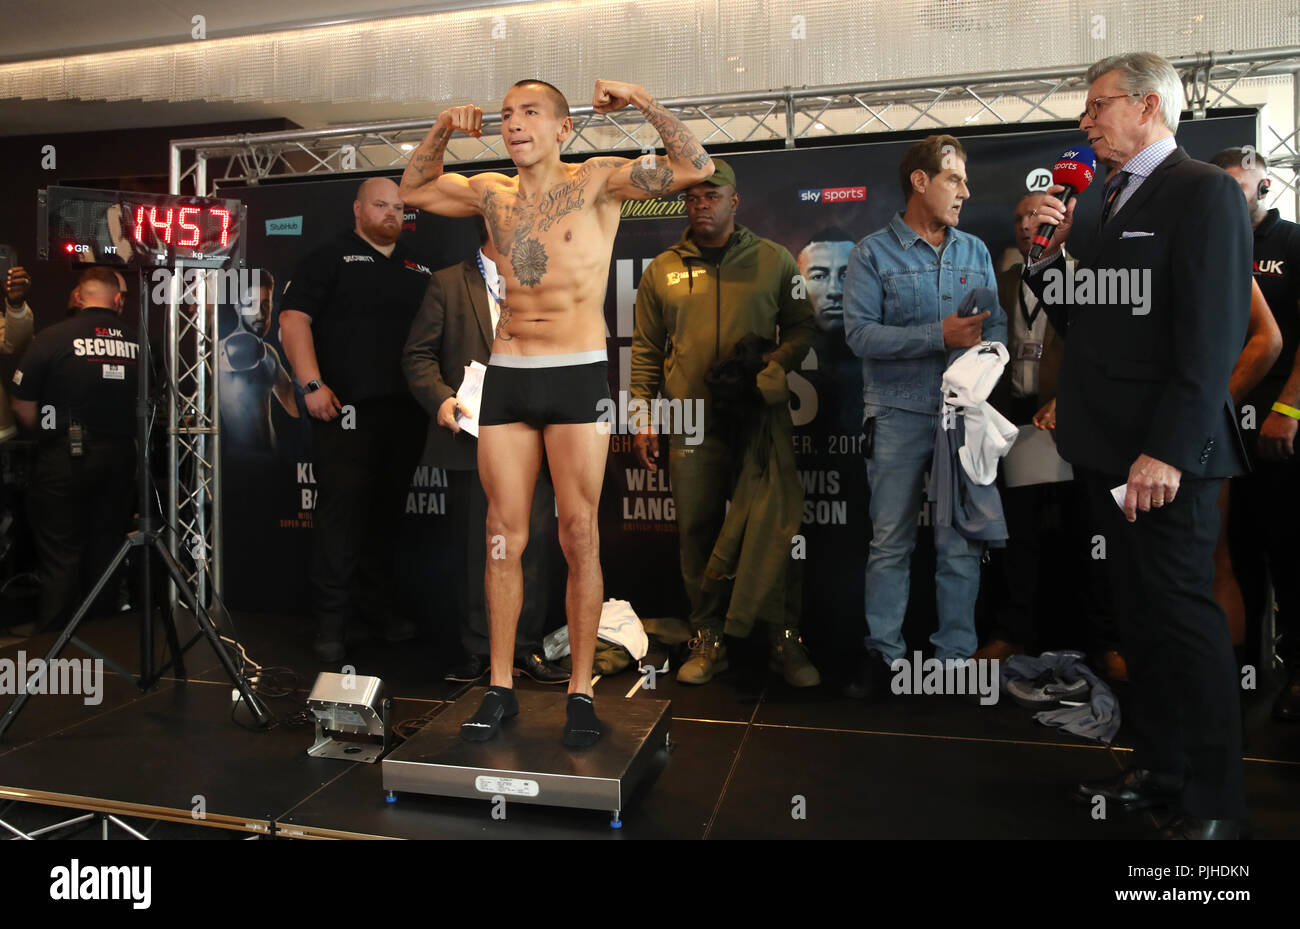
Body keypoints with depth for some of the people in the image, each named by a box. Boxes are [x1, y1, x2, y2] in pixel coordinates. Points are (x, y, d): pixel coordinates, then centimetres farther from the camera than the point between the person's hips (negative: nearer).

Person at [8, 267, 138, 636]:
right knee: (107, 544, 14)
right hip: (120, 455, 3)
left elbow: (23, 405, -8)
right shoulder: (138, 340, -2)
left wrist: (43, 433, 11)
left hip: (65, 456, -3)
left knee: (60, 550, 8)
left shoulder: (53, 337, -11)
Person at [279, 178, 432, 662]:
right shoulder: (330, 257, 4)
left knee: (388, 513, 11)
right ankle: (331, 620, 4)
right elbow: (293, 318, -6)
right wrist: (312, 384, -15)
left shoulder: (418, 268, 20)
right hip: (346, 409, -5)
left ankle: (380, 604, 23)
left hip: (406, 412, 5)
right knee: (341, 513, -5)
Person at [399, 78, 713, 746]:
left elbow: (696, 168, -6)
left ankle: (580, 692, 11)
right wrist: (441, 130, 14)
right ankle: (500, 689, 16)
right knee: (504, 538, 5)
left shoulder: (597, 181, 2)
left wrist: (643, 101, -11)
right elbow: (412, 190, 27)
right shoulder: (492, 192, 13)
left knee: (579, 539, 0)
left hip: (577, 377, -4)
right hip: (505, 377, 4)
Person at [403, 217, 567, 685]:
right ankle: (477, 651, 19)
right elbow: (418, 353, 3)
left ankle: (526, 646, 12)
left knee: (534, 541, -2)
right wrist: (439, 398, -14)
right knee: (474, 548, 6)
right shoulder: (447, 284, 6)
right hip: (470, 439, -1)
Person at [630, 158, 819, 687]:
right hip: (691, 418, 2)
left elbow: (802, 325, 11)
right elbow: (646, 350, 12)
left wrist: (777, 360, -8)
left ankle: (785, 638, 3)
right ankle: (707, 640, 17)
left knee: (776, 521, -10)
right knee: (697, 529, 5)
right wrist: (643, 414, 5)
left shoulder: (774, 260, 9)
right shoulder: (662, 271, 12)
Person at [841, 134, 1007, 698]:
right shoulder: (873, 253, 2)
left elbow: (998, 325, 11)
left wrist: (983, 346, -12)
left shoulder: (975, 252, 16)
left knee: (962, 544, 5)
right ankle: (883, 652, 13)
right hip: (898, 414, -3)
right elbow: (860, 333, -10)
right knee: (891, 542, 2)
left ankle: (956, 654, 16)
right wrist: (939, 337, -16)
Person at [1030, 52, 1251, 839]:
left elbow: (1213, 333, -16)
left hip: (1166, 453, -8)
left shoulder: (1204, 191, -7)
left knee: (1184, 613, 0)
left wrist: (1168, 450, -22)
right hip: (1109, 447, 8)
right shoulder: (1110, 199, 18)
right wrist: (1051, 251, 3)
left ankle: (1215, 804, 14)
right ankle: (1161, 768, 26)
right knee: (1140, 612, 13)